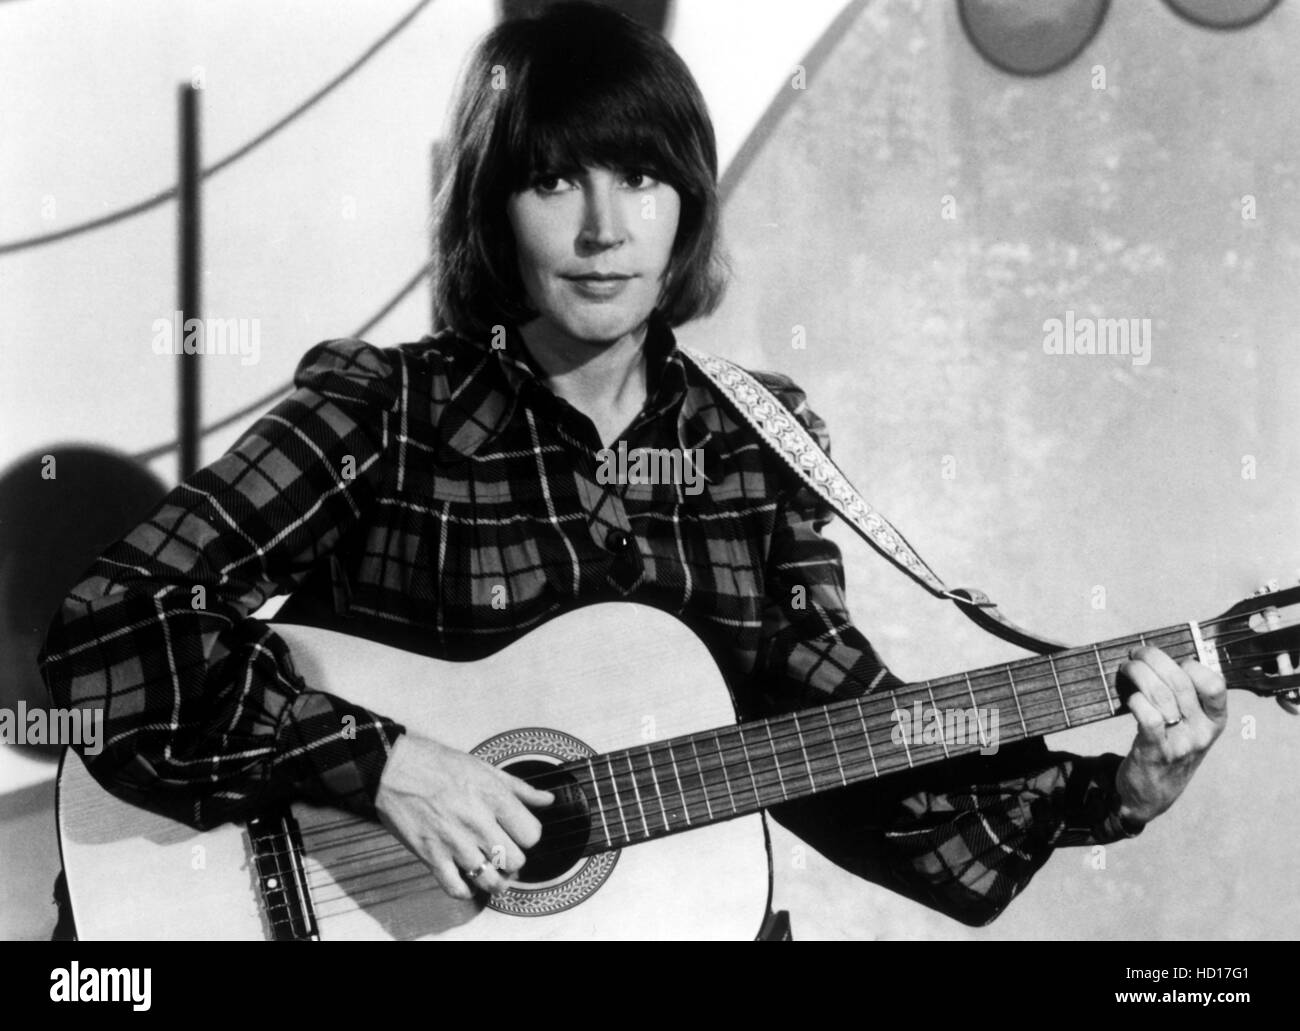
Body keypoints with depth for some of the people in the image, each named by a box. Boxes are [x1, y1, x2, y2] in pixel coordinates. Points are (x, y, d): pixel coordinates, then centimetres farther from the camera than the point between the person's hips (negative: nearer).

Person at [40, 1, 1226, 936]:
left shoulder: (759, 441, 6)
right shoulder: (384, 413, -7)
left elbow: (838, 718, 5)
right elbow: (109, 628, -14)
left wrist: (1108, 789, -6)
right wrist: (379, 762, -22)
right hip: (401, 905, -3)